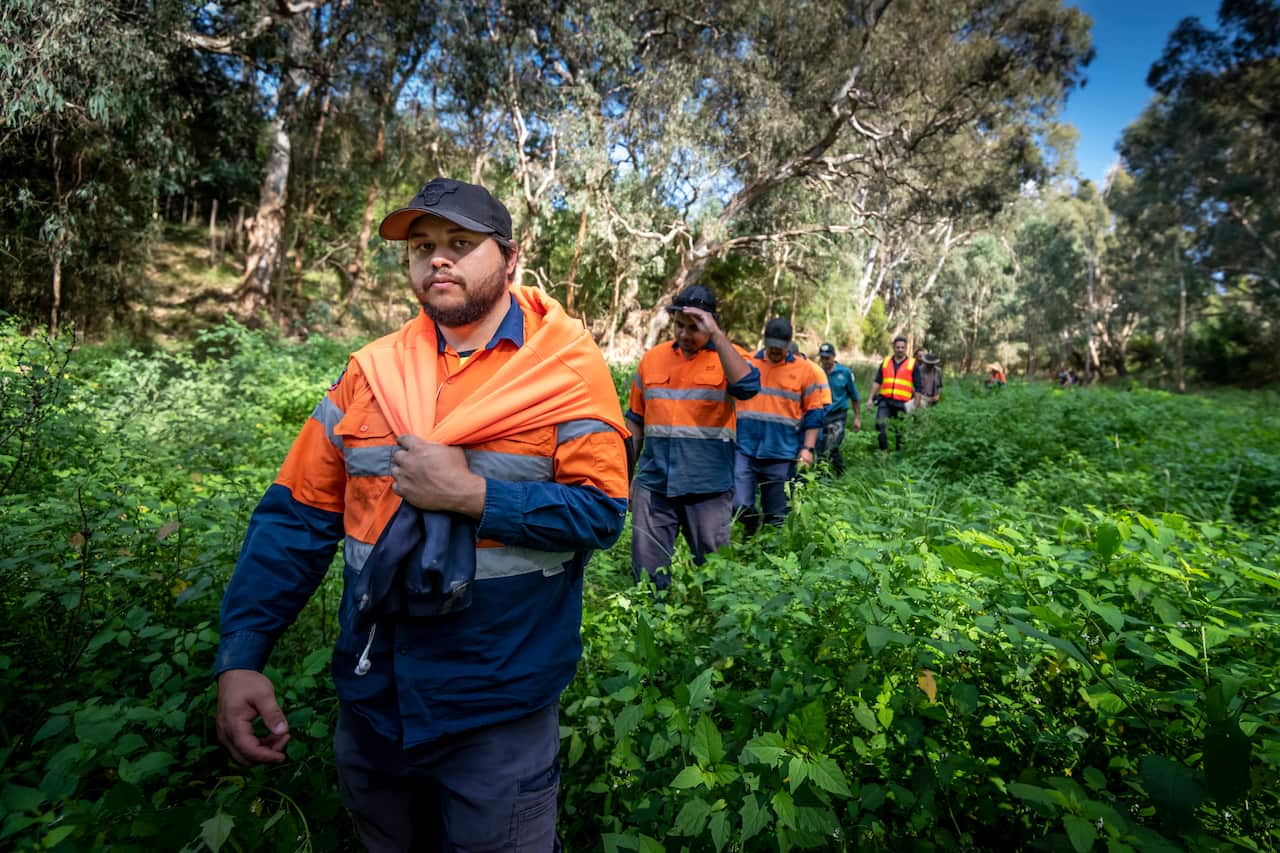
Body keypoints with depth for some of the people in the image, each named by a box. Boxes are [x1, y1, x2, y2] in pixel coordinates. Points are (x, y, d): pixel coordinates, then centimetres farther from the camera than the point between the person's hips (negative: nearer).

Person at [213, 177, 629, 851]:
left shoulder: (568, 369, -11)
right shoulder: (371, 371, 0)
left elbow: (602, 512, -16)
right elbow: (297, 515, -1)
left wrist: (471, 495, -25)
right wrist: (240, 657, -9)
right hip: (370, 697, 5)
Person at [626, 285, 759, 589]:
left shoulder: (728, 356, 0)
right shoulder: (652, 358, 8)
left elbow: (747, 387, -24)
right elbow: (635, 421, 15)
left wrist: (716, 335, -23)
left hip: (709, 487, -2)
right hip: (654, 484, 3)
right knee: (647, 572, 7)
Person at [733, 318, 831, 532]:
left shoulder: (804, 369, 3)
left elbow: (814, 412, 6)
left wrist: (808, 448, -2)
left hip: (782, 455, 0)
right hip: (744, 450, 1)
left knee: (777, 516, 7)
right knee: (739, 506, -9)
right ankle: (752, 530, 23)